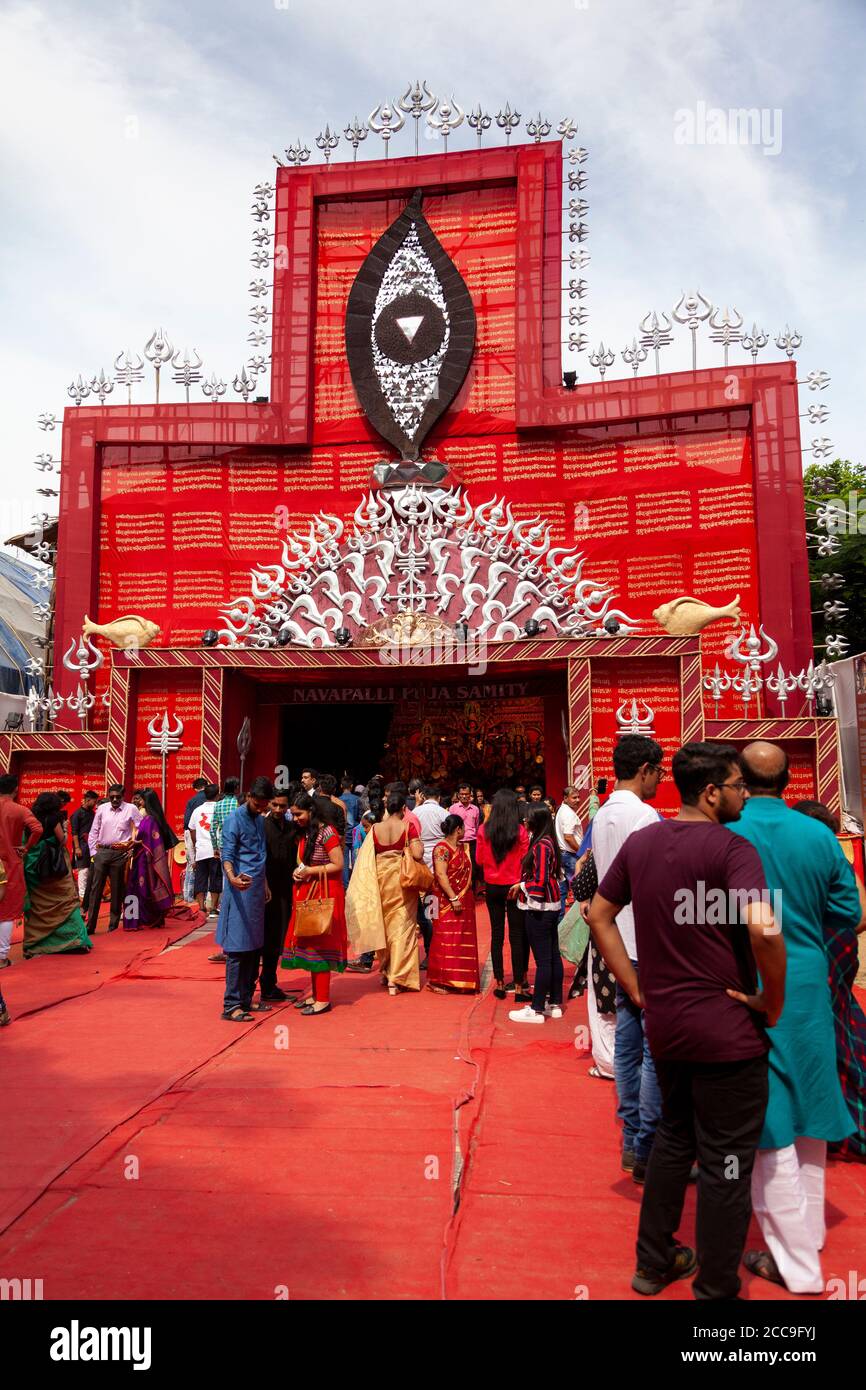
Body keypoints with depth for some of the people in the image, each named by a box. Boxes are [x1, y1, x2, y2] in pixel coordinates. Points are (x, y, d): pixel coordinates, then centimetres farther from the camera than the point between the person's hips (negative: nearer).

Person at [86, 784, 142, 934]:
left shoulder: (131, 809, -1)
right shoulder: (102, 809, 6)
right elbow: (93, 832, 10)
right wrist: (93, 852, 5)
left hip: (120, 854, -2)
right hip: (101, 852, 2)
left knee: (117, 891, 5)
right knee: (95, 889, 1)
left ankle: (114, 926, 14)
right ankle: (90, 925, 6)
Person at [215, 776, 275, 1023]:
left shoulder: (260, 820, 16)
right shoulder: (234, 820, -9)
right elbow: (227, 855, -16)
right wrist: (232, 878, -34)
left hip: (257, 891, 8)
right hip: (240, 891, -8)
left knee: (255, 947, 10)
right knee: (237, 949, -6)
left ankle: (246, 999, 18)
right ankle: (231, 1006, -1)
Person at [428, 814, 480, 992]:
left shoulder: (461, 847, 13)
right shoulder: (442, 849, -14)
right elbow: (441, 875, -22)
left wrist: (466, 897, 13)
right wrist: (453, 898, -24)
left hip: (464, 901, 9)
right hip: (447, 902, -9)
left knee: (462, 940, 11)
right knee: (445, 939, -6)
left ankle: (457, 978, 20)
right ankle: (435, 980, 2)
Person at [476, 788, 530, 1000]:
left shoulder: (484, 830, -8)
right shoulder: (520, 831, -14)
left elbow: (479, 860, 1)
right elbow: (525, 860, -8)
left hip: (492, 887, 2)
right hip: (514, 887, -2)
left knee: (496, 934, 13)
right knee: (517, 936, 5)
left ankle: (499, 984, 19)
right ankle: (519, 987, 8)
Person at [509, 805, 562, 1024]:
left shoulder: (540, 846, -19)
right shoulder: (548, 842, 9)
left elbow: (540, 881, -22)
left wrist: (521, 886, -7)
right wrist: (523, 884, 8)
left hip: (539, 908, -10)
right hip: (551, 906, 10)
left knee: (542, 959, -3)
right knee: (553, 955, 14)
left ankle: (537, 1010, 5)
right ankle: (555, 1004, 23)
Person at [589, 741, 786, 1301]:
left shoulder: (640, 841, 3)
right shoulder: (732, 849, -18)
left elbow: (599, 915, 9)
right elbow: (763, 928, -32)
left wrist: (637, 988, 9)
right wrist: (774, 1000, -15)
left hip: (663, 1023, 7)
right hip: (726, 1029, -7)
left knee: (674, 1138, 25)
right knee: (725, 1163, 11)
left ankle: (654, 1263, 39)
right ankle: (715, 1288, 26)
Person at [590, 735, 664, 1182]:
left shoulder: (601, 815, 12)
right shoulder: (645, 815, -15)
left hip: (619, 945, 9)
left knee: (627, 1045, 13)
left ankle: (632, 1142, 22)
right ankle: (649, 1150, 6)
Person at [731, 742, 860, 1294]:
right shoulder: (820, 836, -6)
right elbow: (848, 912, 1)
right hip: (808, 988, 4)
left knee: (769, 1128, 7)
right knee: (806, 1112, 21)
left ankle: (796, 1264, 16)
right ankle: (808, 1234, 40)